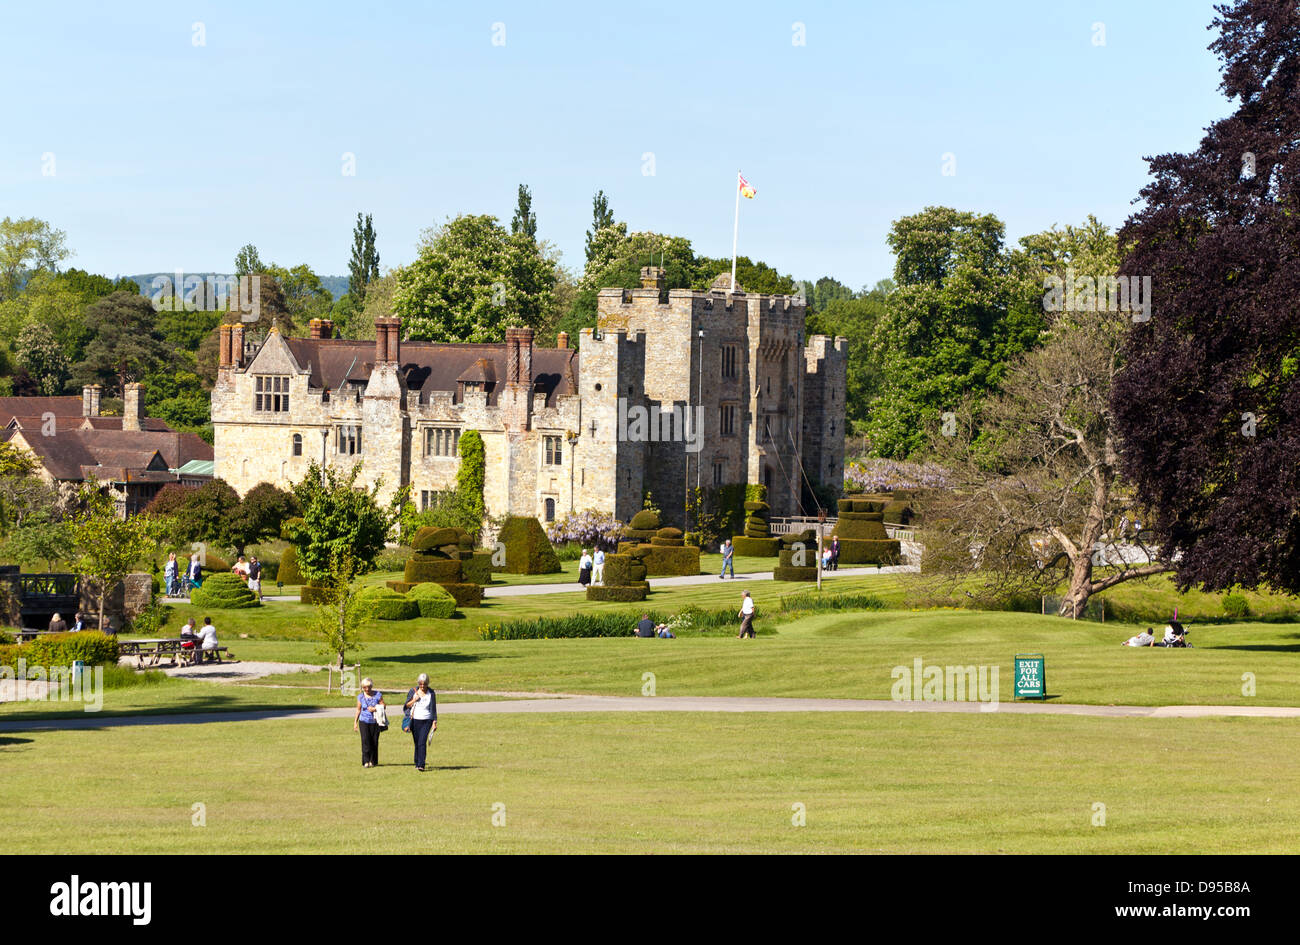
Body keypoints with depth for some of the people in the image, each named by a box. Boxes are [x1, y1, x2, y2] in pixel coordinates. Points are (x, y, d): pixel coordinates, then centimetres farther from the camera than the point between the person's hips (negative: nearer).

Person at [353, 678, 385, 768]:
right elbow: (358, 710, 13)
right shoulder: (360, 696, 6)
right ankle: (366, 761, -13)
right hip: (364, 721, 0)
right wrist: (355, 722, 11)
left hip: (375, 722, 0)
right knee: (365, 740, -13)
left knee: (374, 742, 1)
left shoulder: (378, 695, 2)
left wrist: (374, 709, -15)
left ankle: (372, 761, 13)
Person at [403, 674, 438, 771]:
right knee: (417, 743, 5)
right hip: (415, 720, 2)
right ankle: (417, 763, 17)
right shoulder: (413, 691, 3)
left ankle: (421, 765, -17)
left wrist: (435, 722, 2)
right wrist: (414, 700, -11)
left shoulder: (431, 693, 0)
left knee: (422, 742, -14)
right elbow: (407, 705, 7)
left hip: (427, 720, -2)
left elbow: (434, 709, 5)